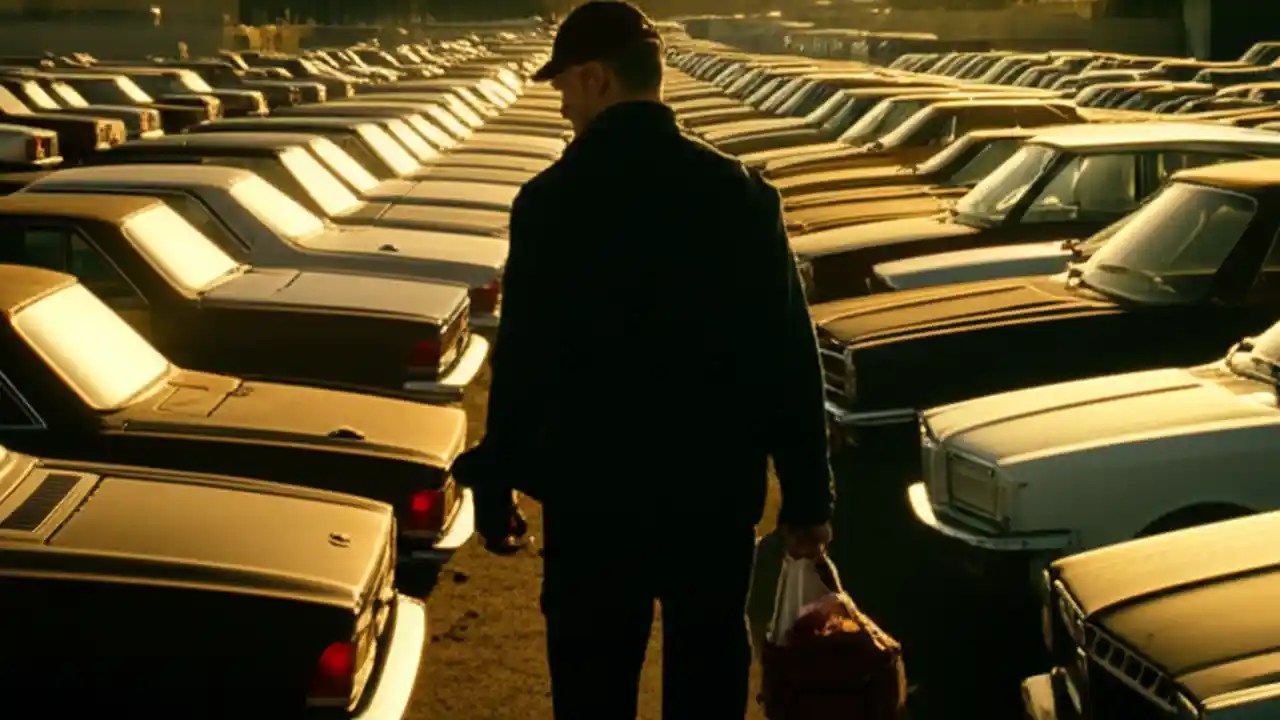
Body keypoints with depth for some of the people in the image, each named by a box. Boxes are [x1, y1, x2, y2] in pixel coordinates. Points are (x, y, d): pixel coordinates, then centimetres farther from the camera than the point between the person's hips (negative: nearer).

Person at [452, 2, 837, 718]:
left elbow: (522, 361, -9)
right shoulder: (743, 194, -4)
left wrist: (495, 487, 3)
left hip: (594, 491, -2)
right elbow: (790, 357, -3)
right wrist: (809, 494, 5)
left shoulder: (551, 201, -11)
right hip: (717, 490, 2)